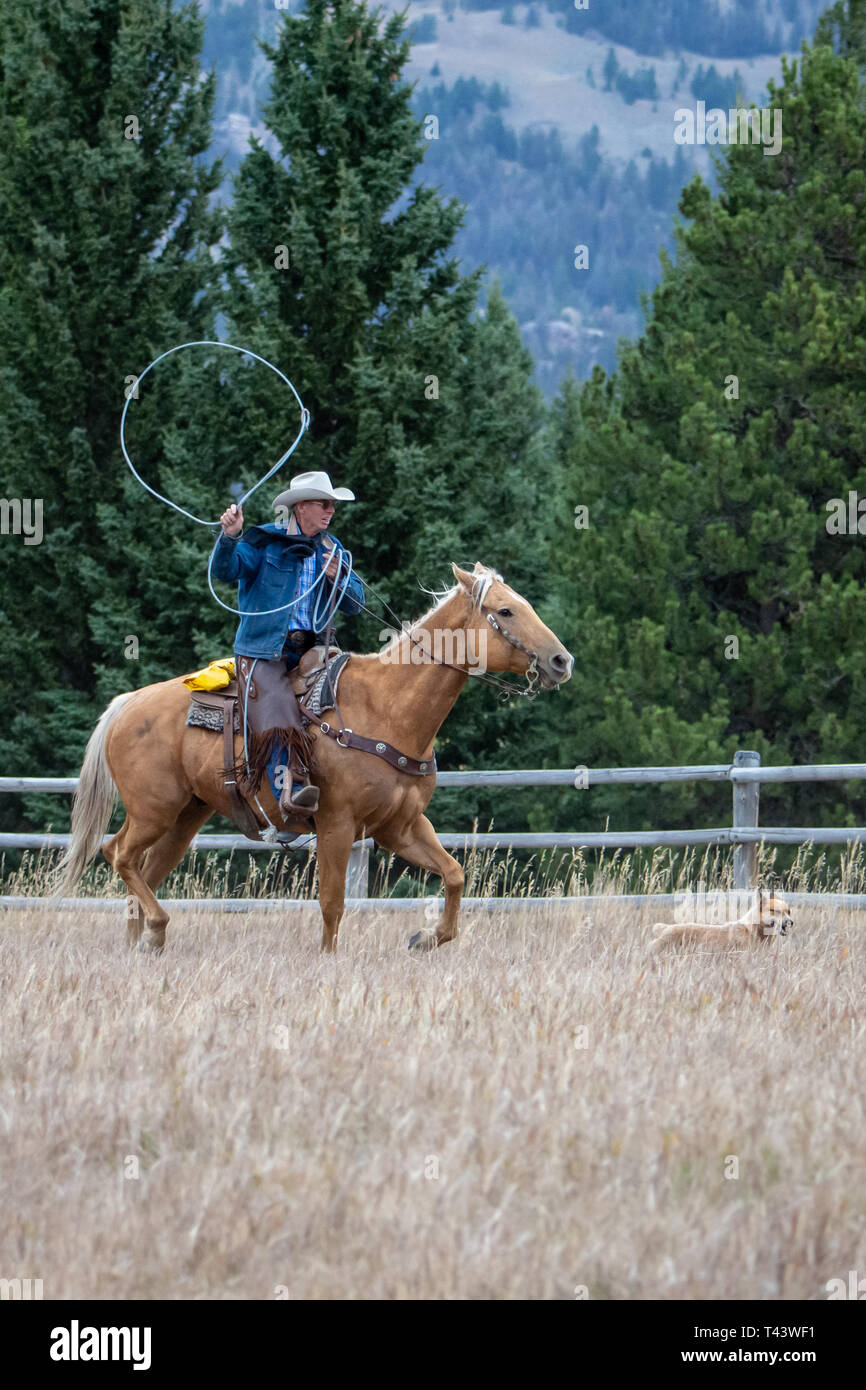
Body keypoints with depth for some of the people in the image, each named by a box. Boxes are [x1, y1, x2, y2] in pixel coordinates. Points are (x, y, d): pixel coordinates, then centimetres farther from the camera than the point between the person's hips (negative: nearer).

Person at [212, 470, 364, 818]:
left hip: (310, 650, 6)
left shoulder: (330, 550, 15)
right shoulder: (264, 541, 0)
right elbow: (226, 571, -13)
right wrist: (230, 537, -32)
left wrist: (339, 580, -9)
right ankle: (289, 793, -42)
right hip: (264, 650, -6)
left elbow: (354, 605, 13)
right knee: (278, 715, -27)